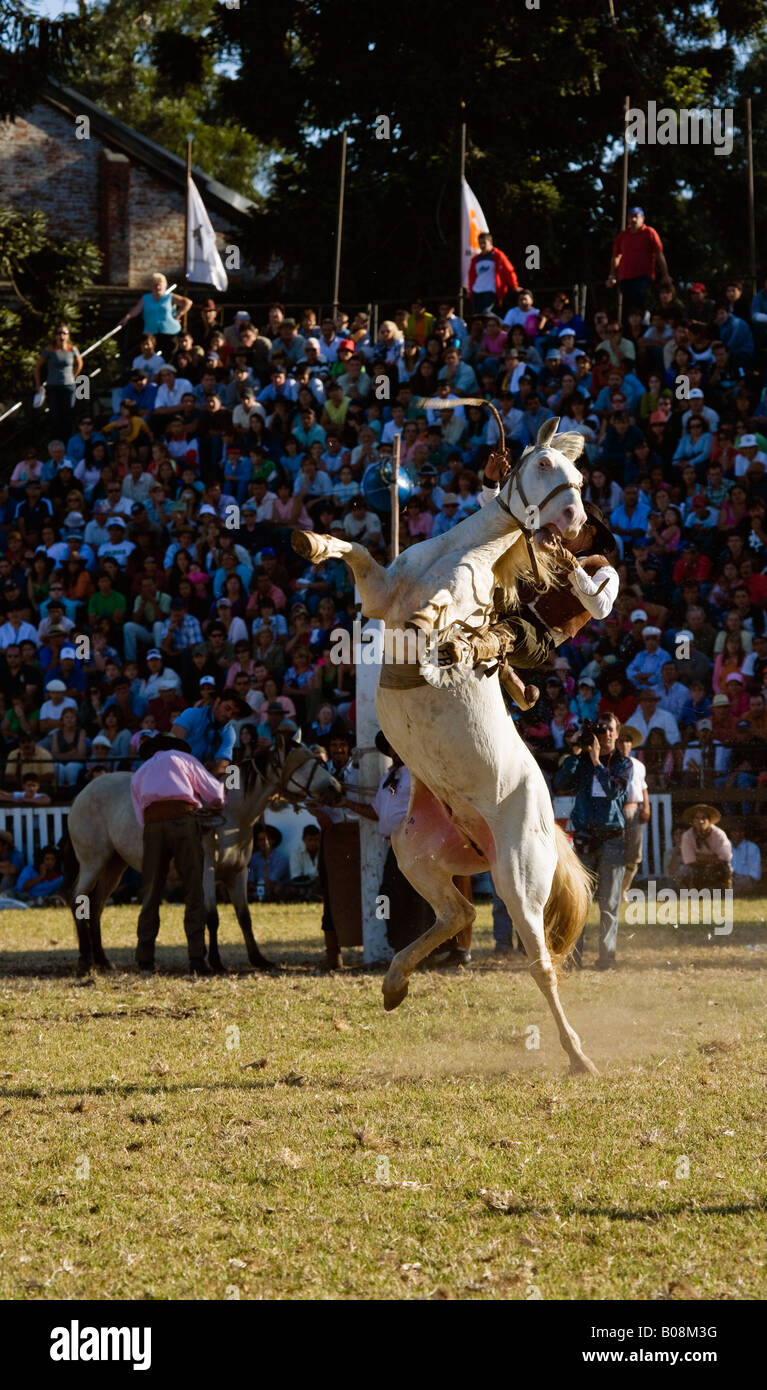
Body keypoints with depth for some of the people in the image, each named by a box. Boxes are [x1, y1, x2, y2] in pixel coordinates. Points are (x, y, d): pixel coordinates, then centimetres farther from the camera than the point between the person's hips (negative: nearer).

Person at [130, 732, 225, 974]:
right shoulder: (182, 758, 22)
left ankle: (144, 960, 8)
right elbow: (214, 793, 18)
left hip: (152, 825, 3)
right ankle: (197, 958, -9)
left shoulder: (138, 775, 30)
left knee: (151, 894, 10)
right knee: (194, 892, -1)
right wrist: (217, 806, 39)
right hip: (184, 819, -2)